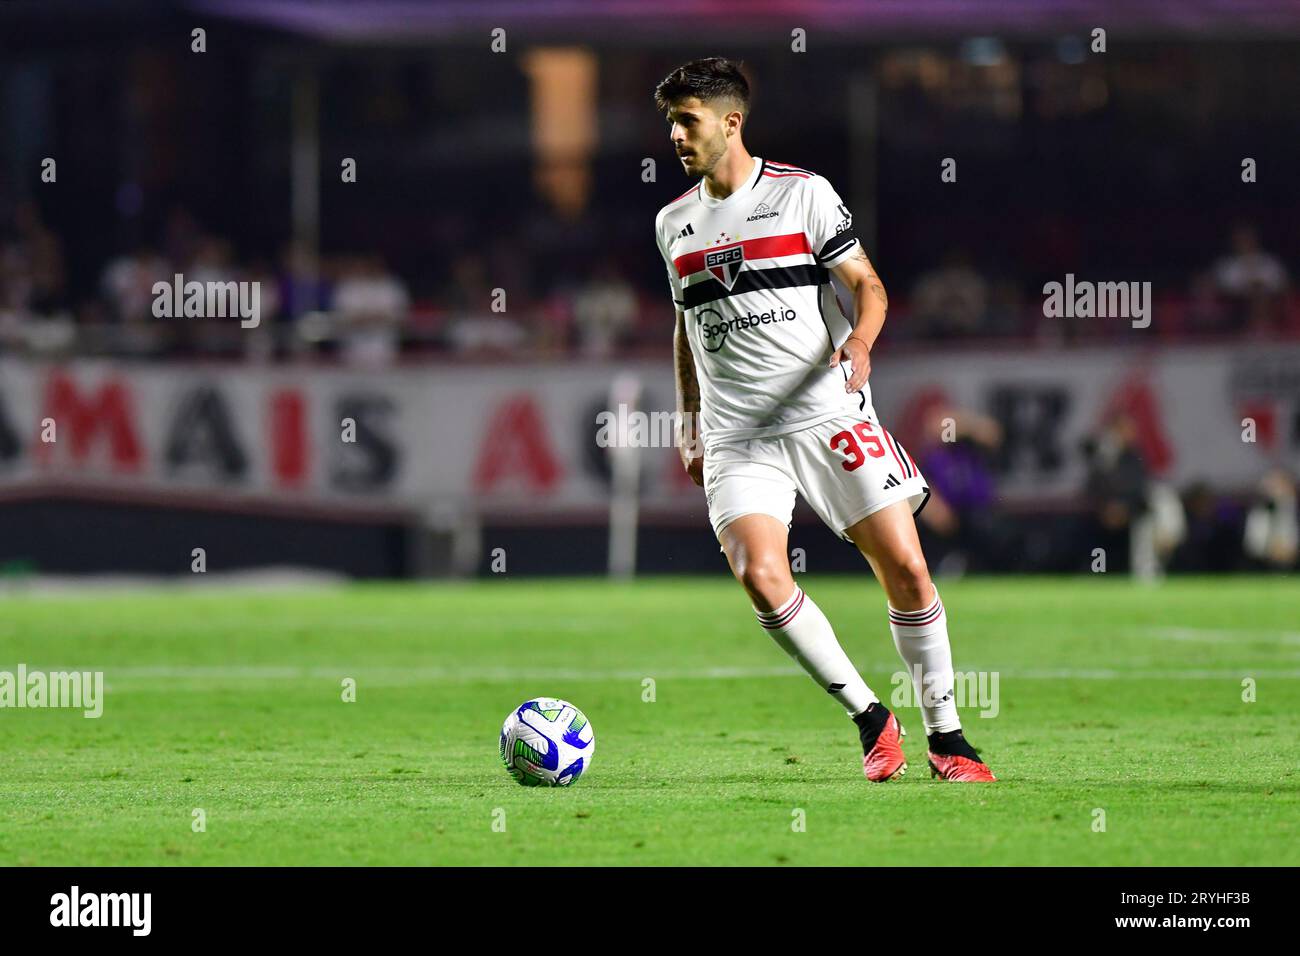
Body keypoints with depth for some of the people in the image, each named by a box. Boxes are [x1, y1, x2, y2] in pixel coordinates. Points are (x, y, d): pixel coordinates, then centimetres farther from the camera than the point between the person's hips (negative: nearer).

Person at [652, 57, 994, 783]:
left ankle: (947, 735, 7)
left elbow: (867, 285, -1)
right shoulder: (674, 224, 12)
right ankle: (870, 717, -5)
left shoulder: (804, 193, -1)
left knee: (906, 568, -7)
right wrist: (690, 424, 20)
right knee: (760, 574, -19)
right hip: (738, 436, 3)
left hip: (829, 416, -3)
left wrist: (860, 342, -21)